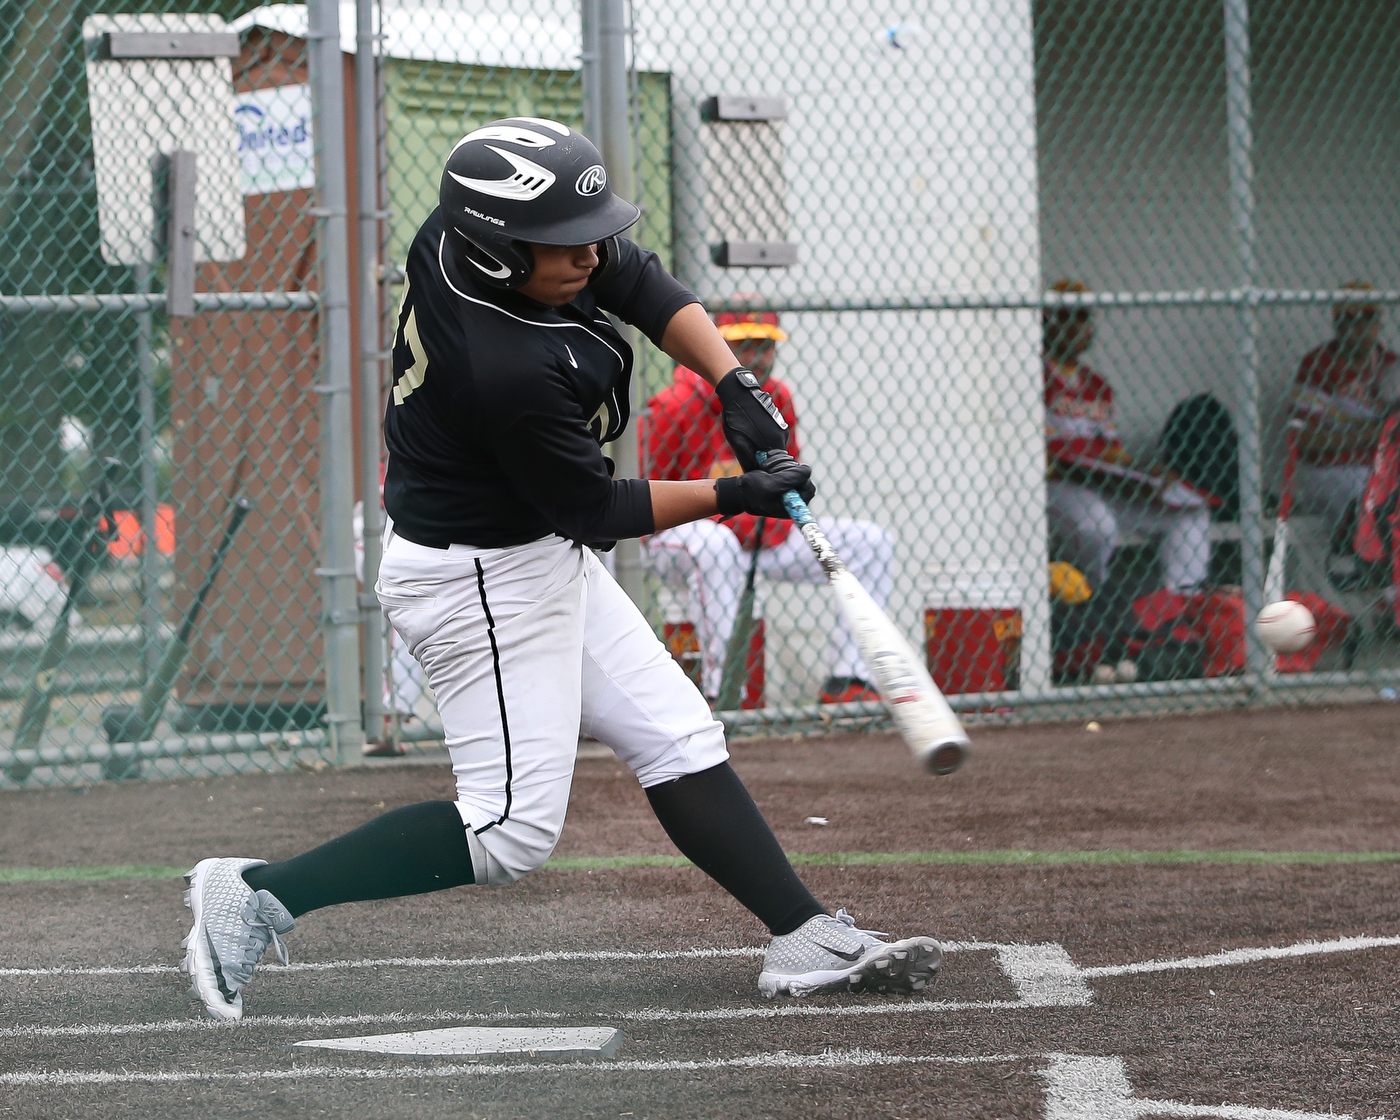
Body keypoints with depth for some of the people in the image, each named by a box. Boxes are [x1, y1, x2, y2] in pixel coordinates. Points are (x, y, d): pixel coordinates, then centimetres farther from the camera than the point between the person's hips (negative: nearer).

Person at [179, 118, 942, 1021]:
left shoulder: (457, 234, -10)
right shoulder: (514, 371, -34)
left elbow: (643, 284, 3)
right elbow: (598, 512, -19)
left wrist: (735, 385, -10)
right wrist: (732, 496, -12)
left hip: (542, 563, 10)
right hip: (483, 581, -10)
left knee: (680, 742, 10)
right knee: (511, 833, -7)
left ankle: (808, 941, 13)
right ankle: (256, 896, -3)